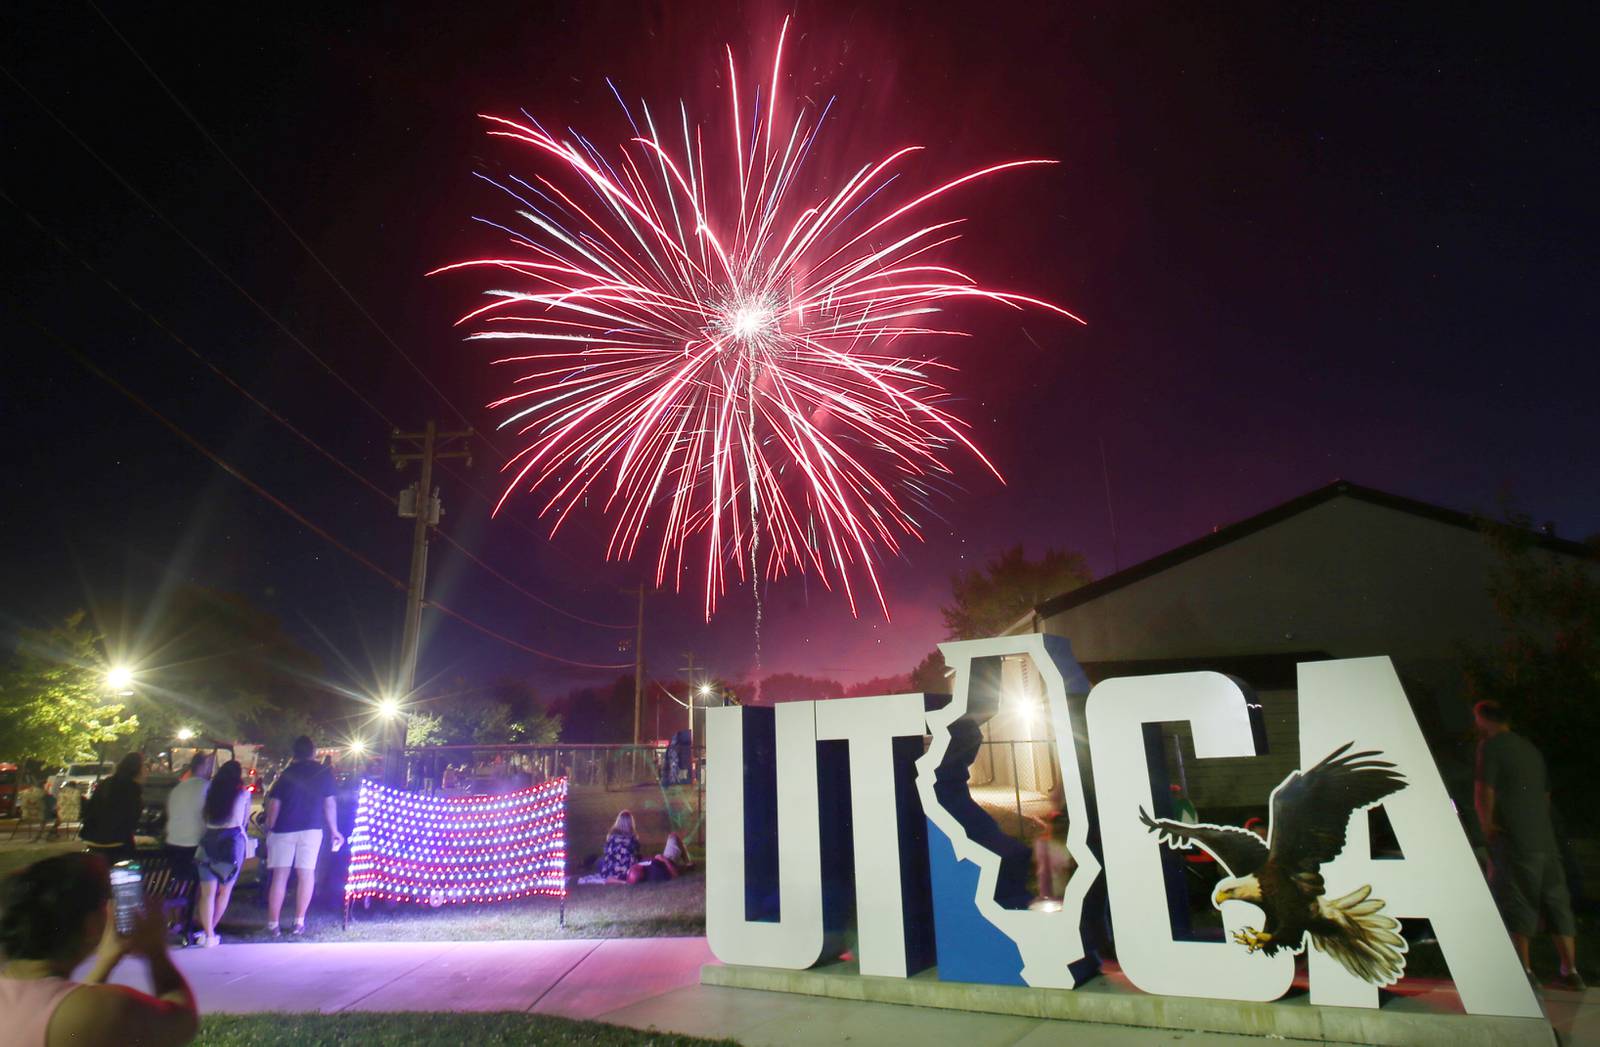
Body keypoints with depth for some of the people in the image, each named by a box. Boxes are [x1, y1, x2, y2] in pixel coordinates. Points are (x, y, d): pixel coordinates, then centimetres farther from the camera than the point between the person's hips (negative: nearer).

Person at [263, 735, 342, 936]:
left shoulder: (286, 773, 2)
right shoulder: (324, 773, 1)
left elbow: (274, 804, -1)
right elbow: (329, 803, 2)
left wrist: (269, 828, 10)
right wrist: (334, 830, 10)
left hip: (283, 829, 1)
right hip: (311, 829, -1)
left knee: (279, 876, 6)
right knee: (306, 874, 5)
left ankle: (273, 923, 8)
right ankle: (299, 921, 7)